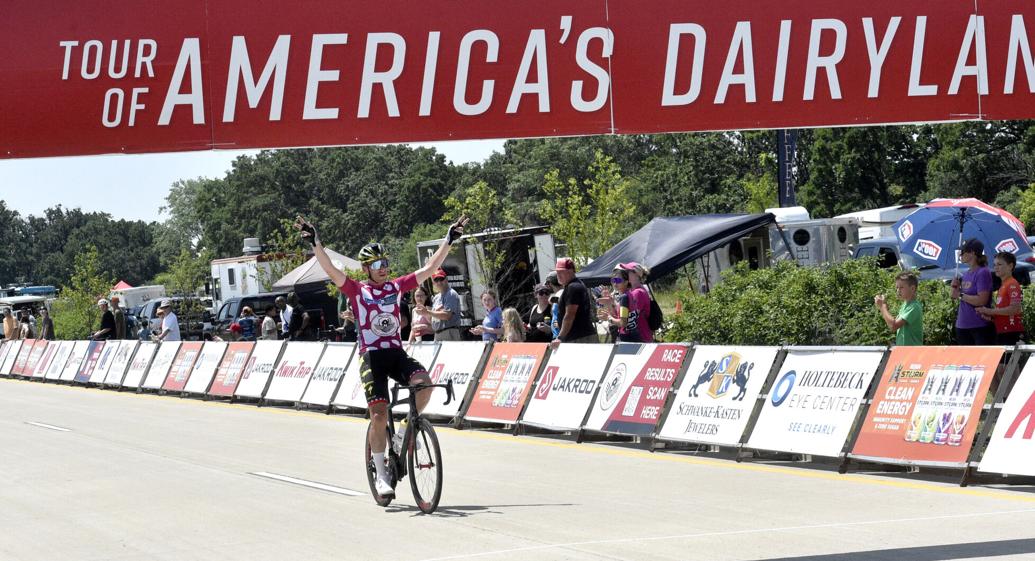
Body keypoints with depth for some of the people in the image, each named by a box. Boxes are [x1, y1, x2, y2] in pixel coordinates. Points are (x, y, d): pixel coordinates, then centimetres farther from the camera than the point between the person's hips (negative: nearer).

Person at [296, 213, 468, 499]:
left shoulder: (396, 287, 10)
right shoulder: (357, 291, 1)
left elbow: (430, 268, 10)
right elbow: (331, 271, -11)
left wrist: (449, 240, 6)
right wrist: (315, 243, -22)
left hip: (396, 352, 3)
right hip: (371, 356, -3)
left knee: (423, 381, -27)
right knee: (379, 415, -10)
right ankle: (381, 474, 3)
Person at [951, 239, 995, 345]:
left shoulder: (983, 273, -13)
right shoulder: (966, 274, 13)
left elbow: (982, 300, -22)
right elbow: (955, 296, 16)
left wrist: (961, 295, -13)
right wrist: (955, 287, -3)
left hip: (981, 326, -9)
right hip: (963, 326, 9)